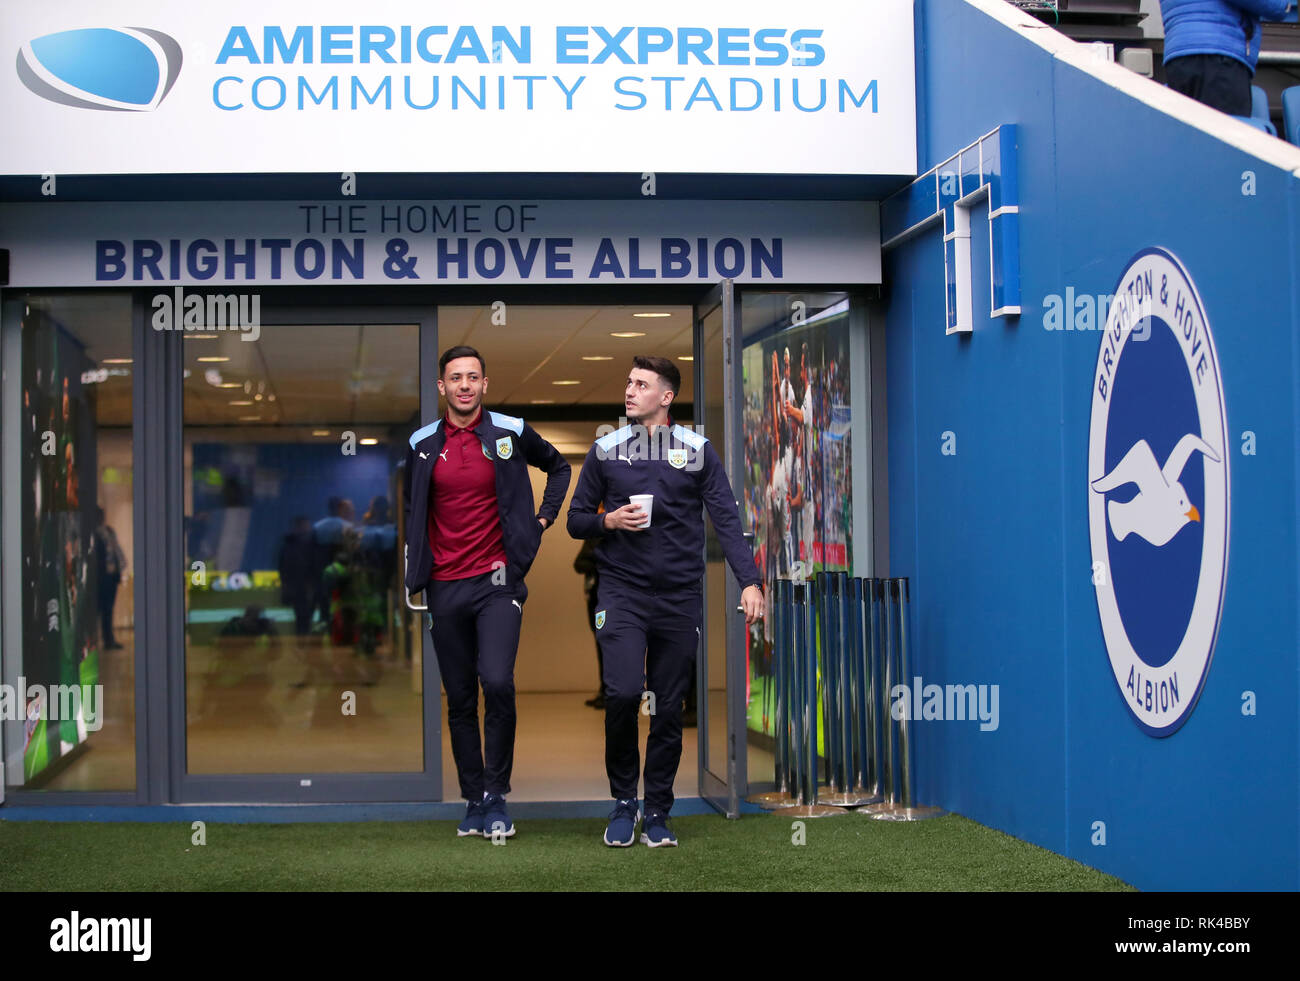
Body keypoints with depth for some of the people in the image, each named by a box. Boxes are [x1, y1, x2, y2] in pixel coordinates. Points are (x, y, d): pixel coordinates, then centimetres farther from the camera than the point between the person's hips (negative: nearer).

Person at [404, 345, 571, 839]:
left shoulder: (510, 433, 1)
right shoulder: (422, 445, 7)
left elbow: (558, 466, 20)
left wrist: (542, 519, 9)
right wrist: (413, 575, 15)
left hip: (497, 580, -3)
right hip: (446, 588, 3)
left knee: (497, 683, -19)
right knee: (460, 700, 6)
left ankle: (496, 795, -7)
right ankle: (474, 800, 16)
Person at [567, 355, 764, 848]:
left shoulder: (698, 450, 5)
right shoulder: (606, 449, 7)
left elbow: (727, 519, 0)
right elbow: (576, 519, 13)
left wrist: (749, 580, -12)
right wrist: (609, 521, -8)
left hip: (679, 598, 1)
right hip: (622, 591, -1)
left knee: (669, 709, 5)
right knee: (622, 693, -17)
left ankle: (658, 812, 18)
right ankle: (623, 802, 3)